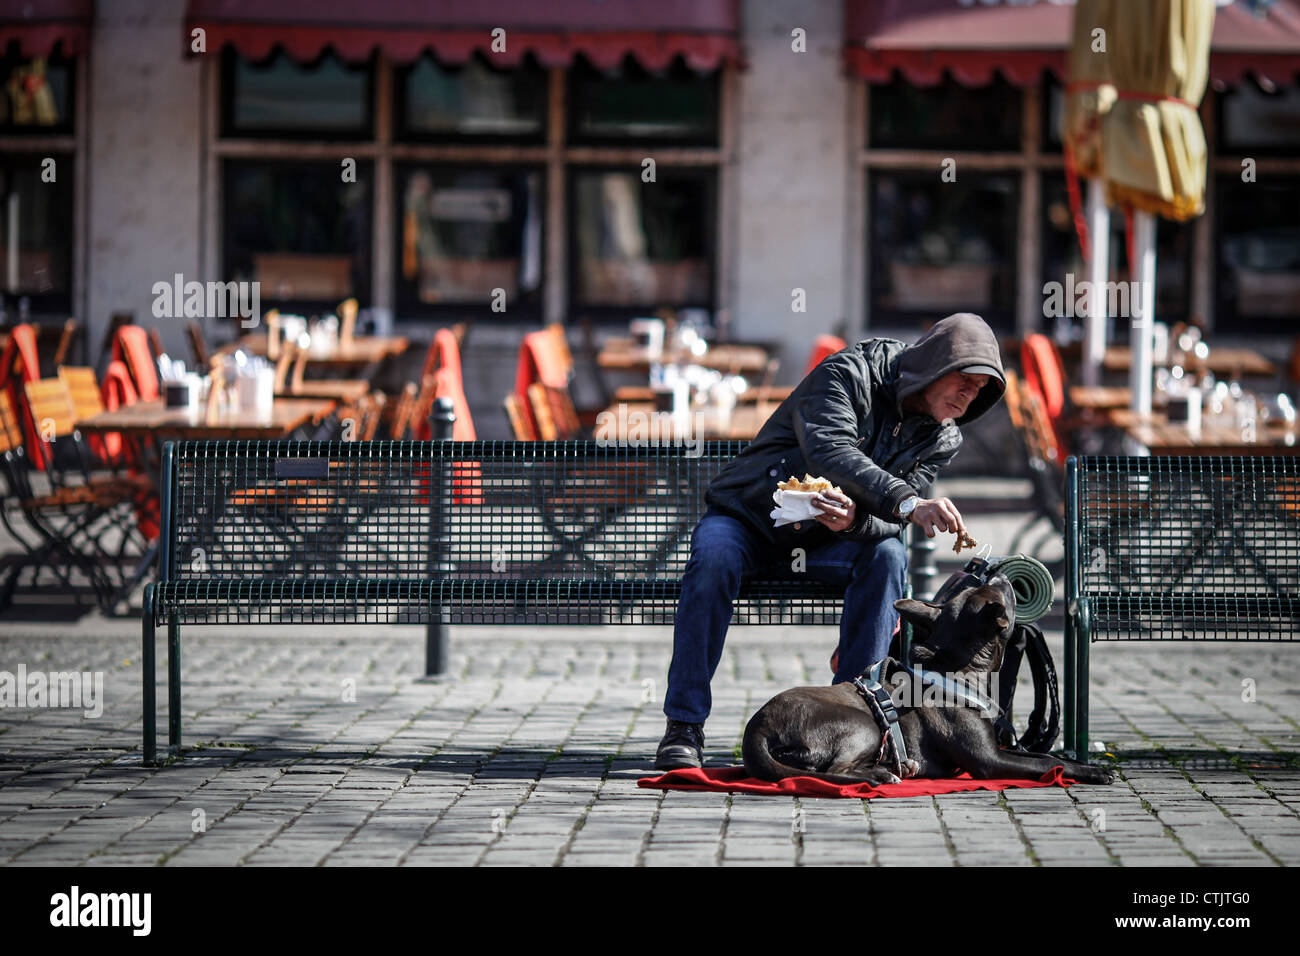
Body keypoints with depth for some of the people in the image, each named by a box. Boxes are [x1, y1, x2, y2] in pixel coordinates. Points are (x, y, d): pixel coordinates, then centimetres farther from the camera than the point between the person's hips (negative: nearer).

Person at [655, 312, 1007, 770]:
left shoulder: (943, 440, 0)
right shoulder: (849, 372, -17)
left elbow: (888, 523, -10)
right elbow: (829, 450, -35)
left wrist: (854, 520, -35)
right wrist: (907, 503, -48)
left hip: (824, 542, 4)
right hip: (744, 516, -4)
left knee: (887, 555, -27)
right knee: (713, 560, -35)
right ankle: (683, 727, -29)